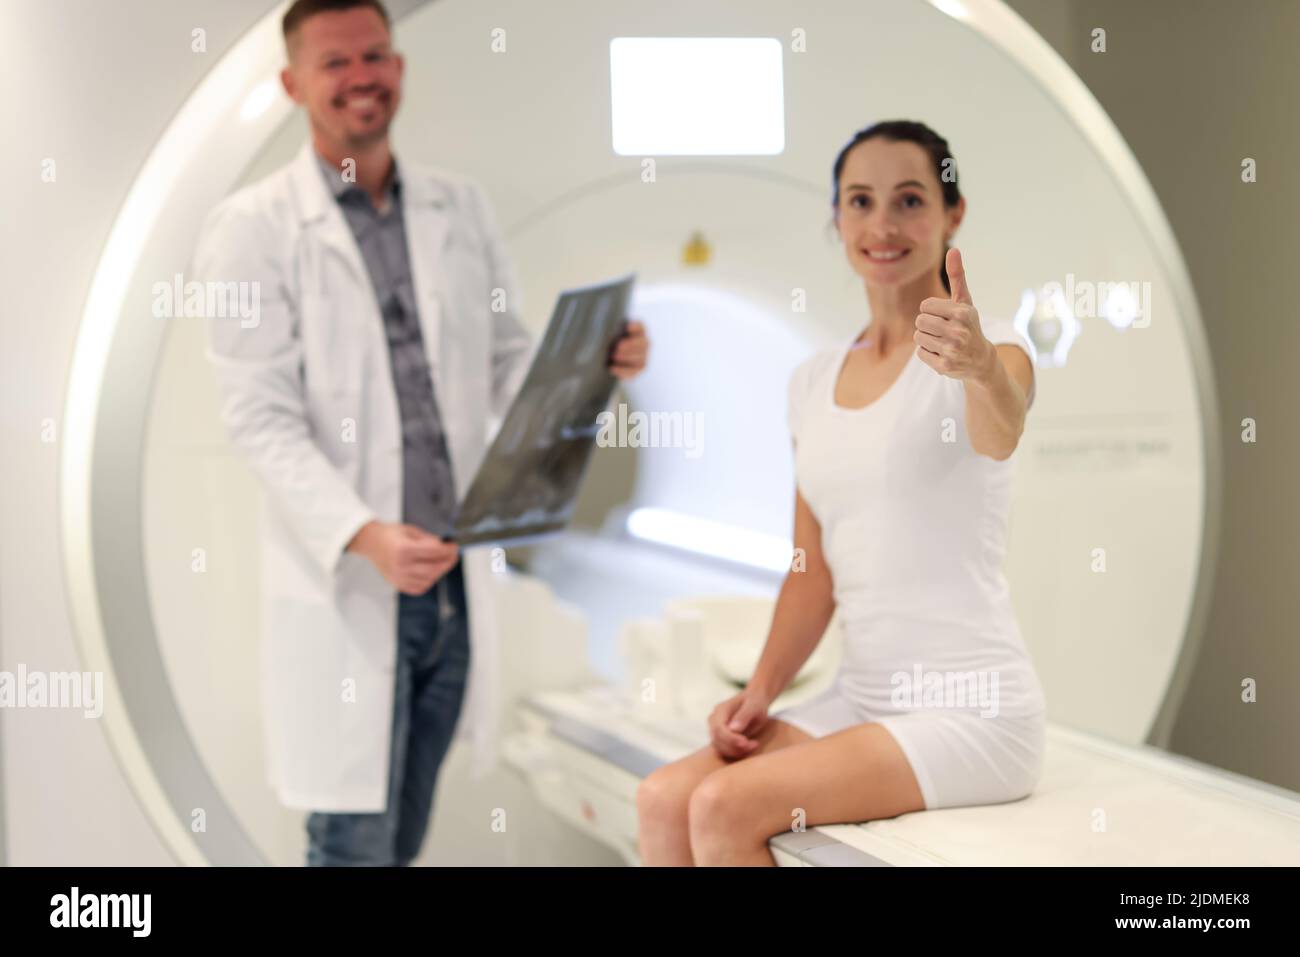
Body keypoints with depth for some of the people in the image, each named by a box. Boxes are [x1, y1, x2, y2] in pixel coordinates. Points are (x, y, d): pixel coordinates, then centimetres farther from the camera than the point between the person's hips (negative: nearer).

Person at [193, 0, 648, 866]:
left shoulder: (461, 208, 10)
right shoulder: (253, 228, -4)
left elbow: (509, 368, 13)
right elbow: (261, 417, -11)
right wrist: (364, 536, -23)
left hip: (454, 580, 5)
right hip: (344, 588, -4)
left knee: (404, 839, 16)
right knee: (355, 842, 2)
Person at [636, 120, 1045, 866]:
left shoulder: (992, 348, -7)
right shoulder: (814, 382, 12)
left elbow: (1002, 430, -32)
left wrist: (980, 365, -54)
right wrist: (761, 692, 0)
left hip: (973, 708, -6)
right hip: (861, 700, 6)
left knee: (726, 807, -23)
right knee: (664, 800, -15)